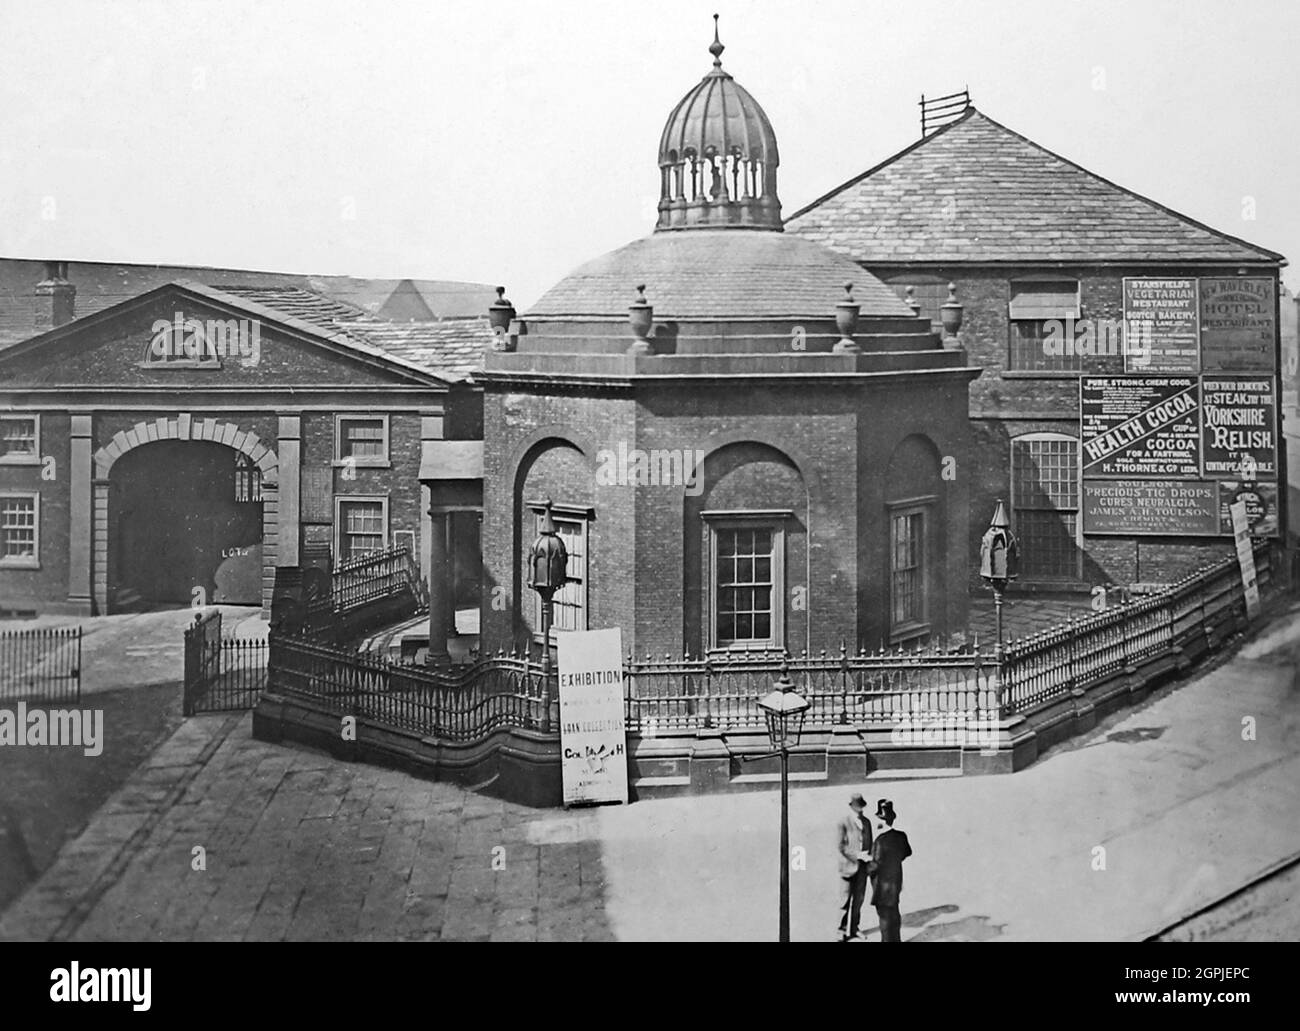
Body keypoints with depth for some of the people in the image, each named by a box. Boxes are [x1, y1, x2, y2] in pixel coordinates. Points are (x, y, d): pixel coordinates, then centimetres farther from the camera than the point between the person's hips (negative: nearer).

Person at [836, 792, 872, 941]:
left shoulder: (866, 823, 9)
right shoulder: (844, 823, -8)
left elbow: (869, 844, 14)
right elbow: (841, 846, -11)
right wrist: (857, 855, -19)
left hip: (863, 866, 5)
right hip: (849, 865, -5)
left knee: (859, 898, 8)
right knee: (846, 899, -1)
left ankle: (853, 929, 18)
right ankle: (842, 930, 9)